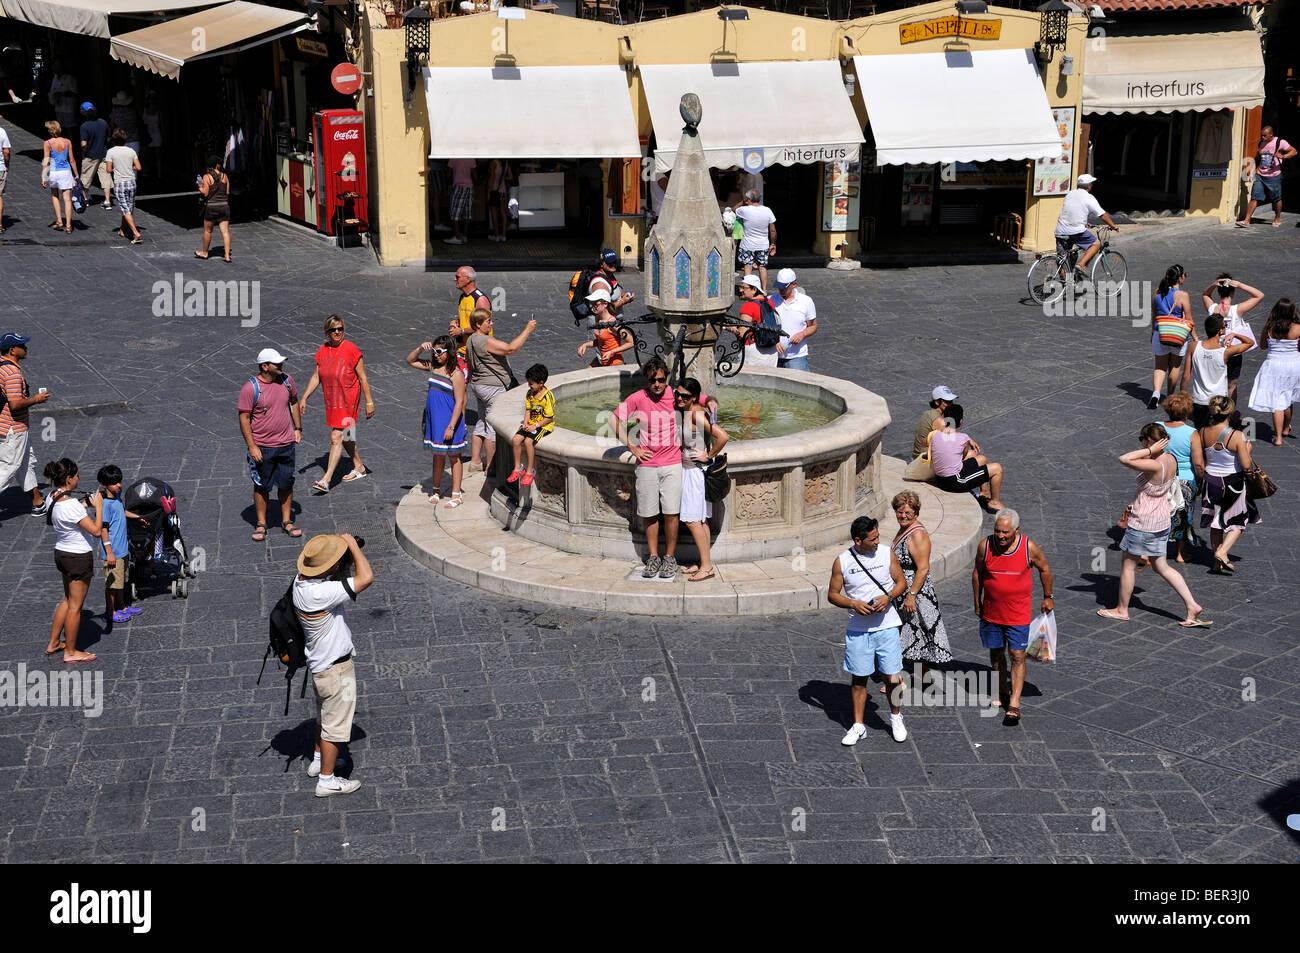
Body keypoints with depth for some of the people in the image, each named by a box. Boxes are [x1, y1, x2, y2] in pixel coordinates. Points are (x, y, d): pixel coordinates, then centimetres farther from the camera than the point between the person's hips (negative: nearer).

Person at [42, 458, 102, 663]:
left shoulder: (52, 498, 0)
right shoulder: (71, 505, -28)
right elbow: (97, 531, -25)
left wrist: (85, 504, 9)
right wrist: (98, 506, -15)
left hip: (61, 553, 9)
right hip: (79, 558, -9)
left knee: (68, 600, 25)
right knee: (75, 606, 6)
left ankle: (53, 643, 34)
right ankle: (70, 652, 19)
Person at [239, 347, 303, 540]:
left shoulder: (286, 380, 0)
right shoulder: (250, 388, -15)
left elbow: (294, 402, 18)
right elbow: (244, 418, -11)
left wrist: (298, 428, 13)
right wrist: (251, 446, -15)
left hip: (287, 444, 4)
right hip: (262, 448, -4)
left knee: (286, 485, 11)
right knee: (261, 487, 7)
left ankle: (286, 522, 23)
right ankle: (261, 525, 20)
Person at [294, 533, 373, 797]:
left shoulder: (302, 579, -7)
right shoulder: (320, 593, -36)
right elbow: (366, 577, -39)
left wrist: (344, 546, -6)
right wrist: (352, 544, -25)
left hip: (319, 663, 9)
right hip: (335, 667, -9)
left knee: (325, 715, 29)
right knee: (335, 724, 7)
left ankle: (318, 761, 47)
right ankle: (326, 780, 19)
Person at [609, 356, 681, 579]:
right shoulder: (638, 398, -4)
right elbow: (614, 420, 5)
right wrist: (632, 447, 2)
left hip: (672, 462, -1)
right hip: (647, 463, 1)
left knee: (670, 512, -4)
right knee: (649, 513, 4)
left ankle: (670, 557, 8)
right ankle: (653, 558, 15)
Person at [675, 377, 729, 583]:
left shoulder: (697, 413, -19)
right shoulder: (685, 411, 8)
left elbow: (723, 436, -27)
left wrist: (708, 456, -16)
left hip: (696, 471, -9)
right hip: (690, 470, 9)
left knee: (691, 519, -7)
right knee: (701, 519, 12)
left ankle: (706, 566, -4)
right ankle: (704, 562, 16)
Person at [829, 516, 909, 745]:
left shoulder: (887, 553, -1)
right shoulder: (842, 561, -5)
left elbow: (902, 582, 7)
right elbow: (832, 594, 2)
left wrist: (888, 597, -12)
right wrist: (853, 604, -16)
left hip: (886, 625, 0)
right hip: (858, 629, 0)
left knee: (892, 677, 3)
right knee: (859, 679, 6)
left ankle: (895, 717, 26)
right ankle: (858, 725, 19)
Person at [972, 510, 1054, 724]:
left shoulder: (1029, 547, -14)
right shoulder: (985, 547, -11)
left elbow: (1044, 569, 5)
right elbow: (977, 574, 6)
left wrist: (1047, 598, 11)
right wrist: (977, 603, 11)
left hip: (1018, 614, -2)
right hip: (991, 612, 2)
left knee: (1017, 656, -4)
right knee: (996, 653, 14)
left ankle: (1014, 704, -2)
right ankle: (1002, 692, 33)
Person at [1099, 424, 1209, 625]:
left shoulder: (1155, 465, -28)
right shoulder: (1170, 459, 0)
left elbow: (1124, 459, -31)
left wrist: (1150, 450, -25)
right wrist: (1136, 504, 15)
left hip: (1143, 524, -8)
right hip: (1161, 520, 9)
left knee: (1128, 565, 10)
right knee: (1162, 568, 17)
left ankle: (1122, 610, 24)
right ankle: (1192, 605, 12)